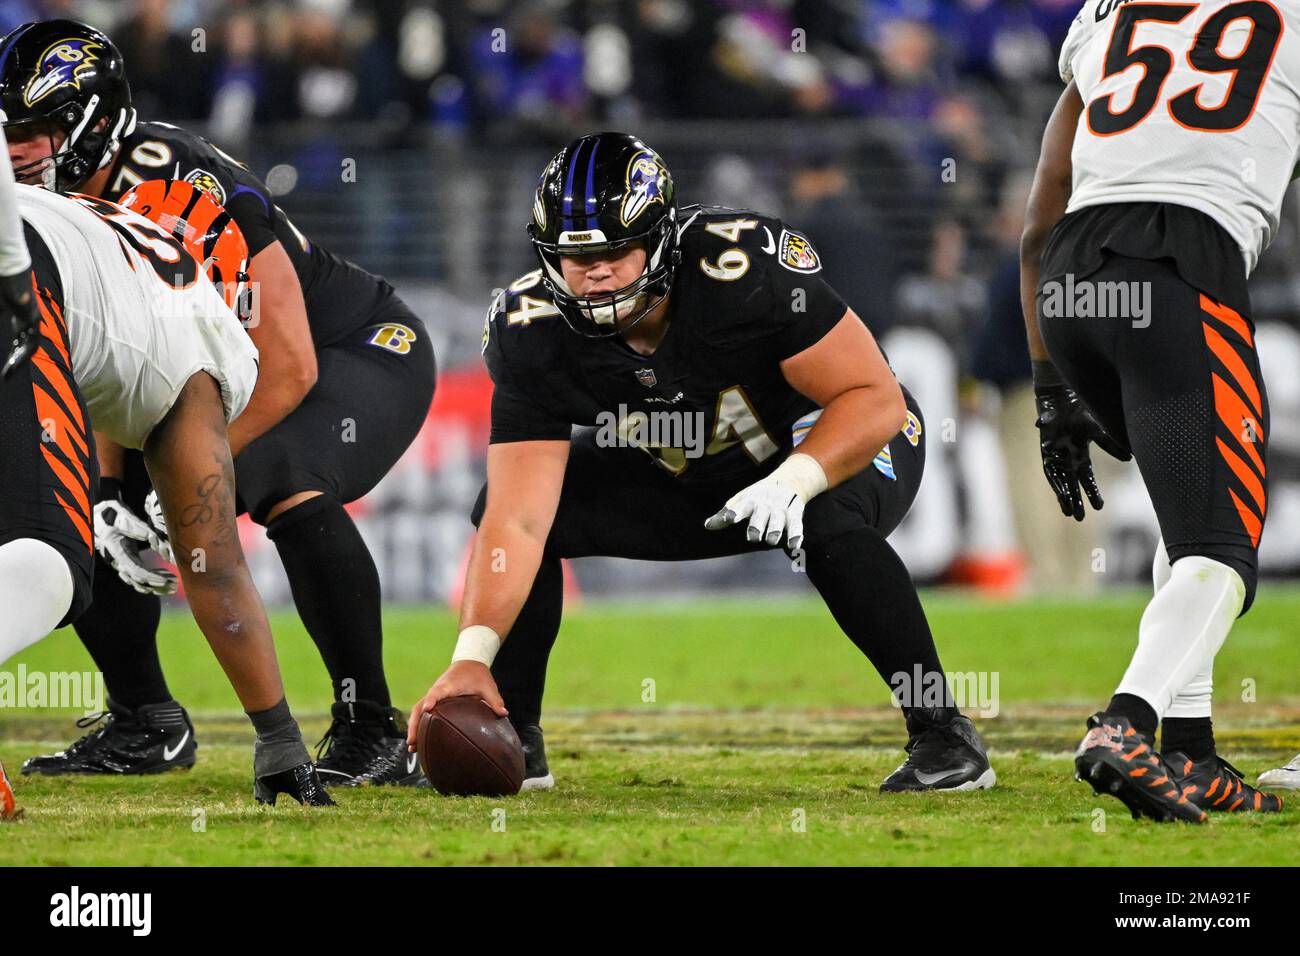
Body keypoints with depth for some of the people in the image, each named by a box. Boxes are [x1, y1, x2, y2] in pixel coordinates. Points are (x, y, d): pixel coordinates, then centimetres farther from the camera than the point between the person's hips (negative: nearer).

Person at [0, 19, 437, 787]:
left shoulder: (193, 191, -32)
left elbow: (290, 369, -30)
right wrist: (112, 501, -14)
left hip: (363, 351, -9)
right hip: (227, 379, 9)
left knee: (286, 490, -36)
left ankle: (372, 731, -26)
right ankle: (147, 724, 14)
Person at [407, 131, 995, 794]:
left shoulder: (748, 269, -35)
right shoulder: (532, 334, -24)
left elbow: (875, 398, -27)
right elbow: (518, 523, -27)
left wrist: (793, 481, -43)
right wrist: (472, 656, -40)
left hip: (827, 441, -4)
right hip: (680, 480, 4)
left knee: (829, 520, -38)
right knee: (502, 503, -14)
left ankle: (942, 733, -22)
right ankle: (511, 740, 1)